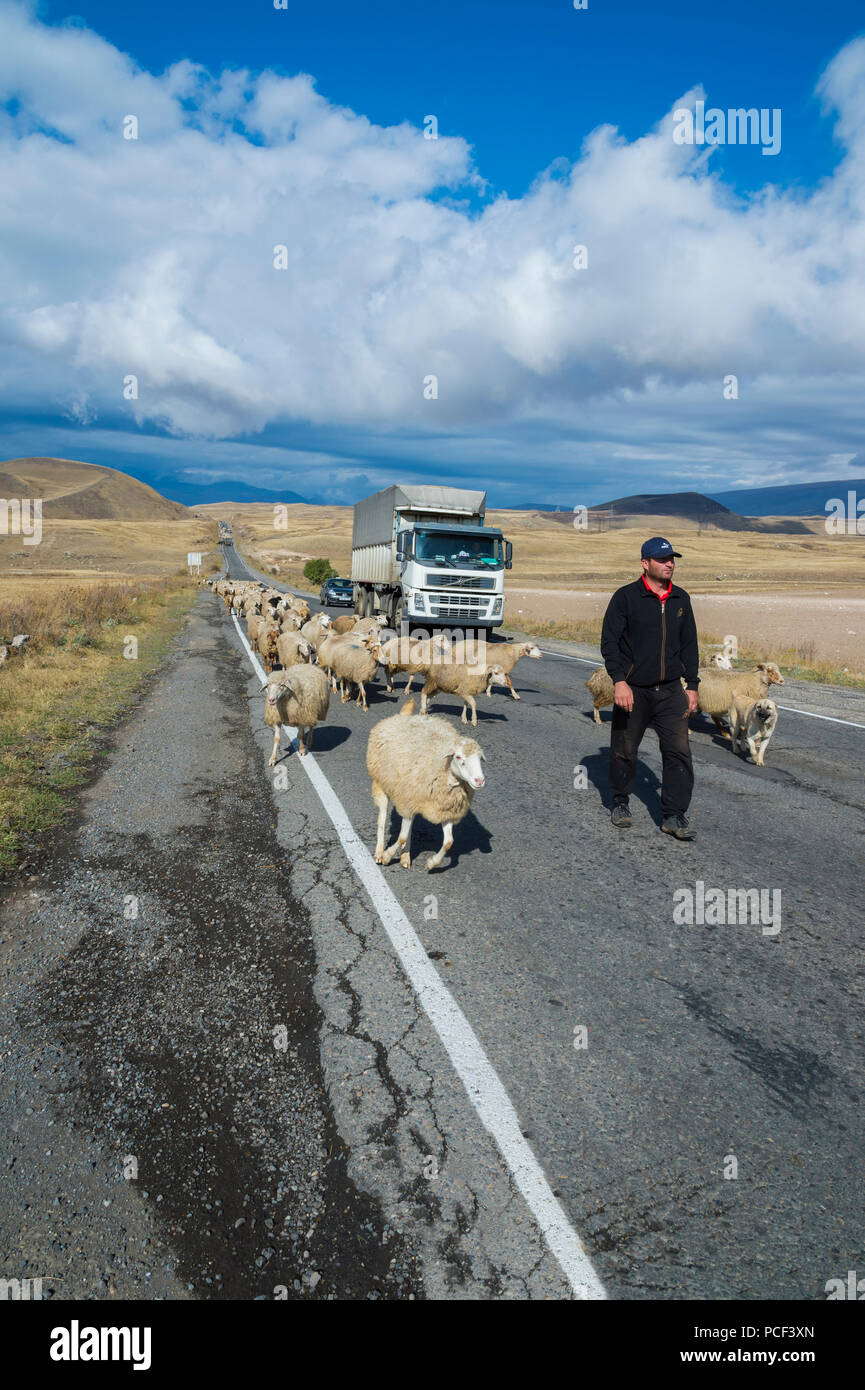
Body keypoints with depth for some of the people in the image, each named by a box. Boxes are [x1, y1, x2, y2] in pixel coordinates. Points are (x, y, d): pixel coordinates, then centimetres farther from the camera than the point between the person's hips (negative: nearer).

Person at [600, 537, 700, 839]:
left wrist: (692, 685, 11)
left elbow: (689, 644, 16)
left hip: (671, 690, 3)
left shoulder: (681, 599, 9)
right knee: (624, 751, 8)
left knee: (679, 752, -5)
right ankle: (621, 802, 29)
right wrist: (619, 681, -18)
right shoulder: (626, 596, -5)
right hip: (633, 690, -3)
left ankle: (674, 815, 3)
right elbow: (609, 641, -8)